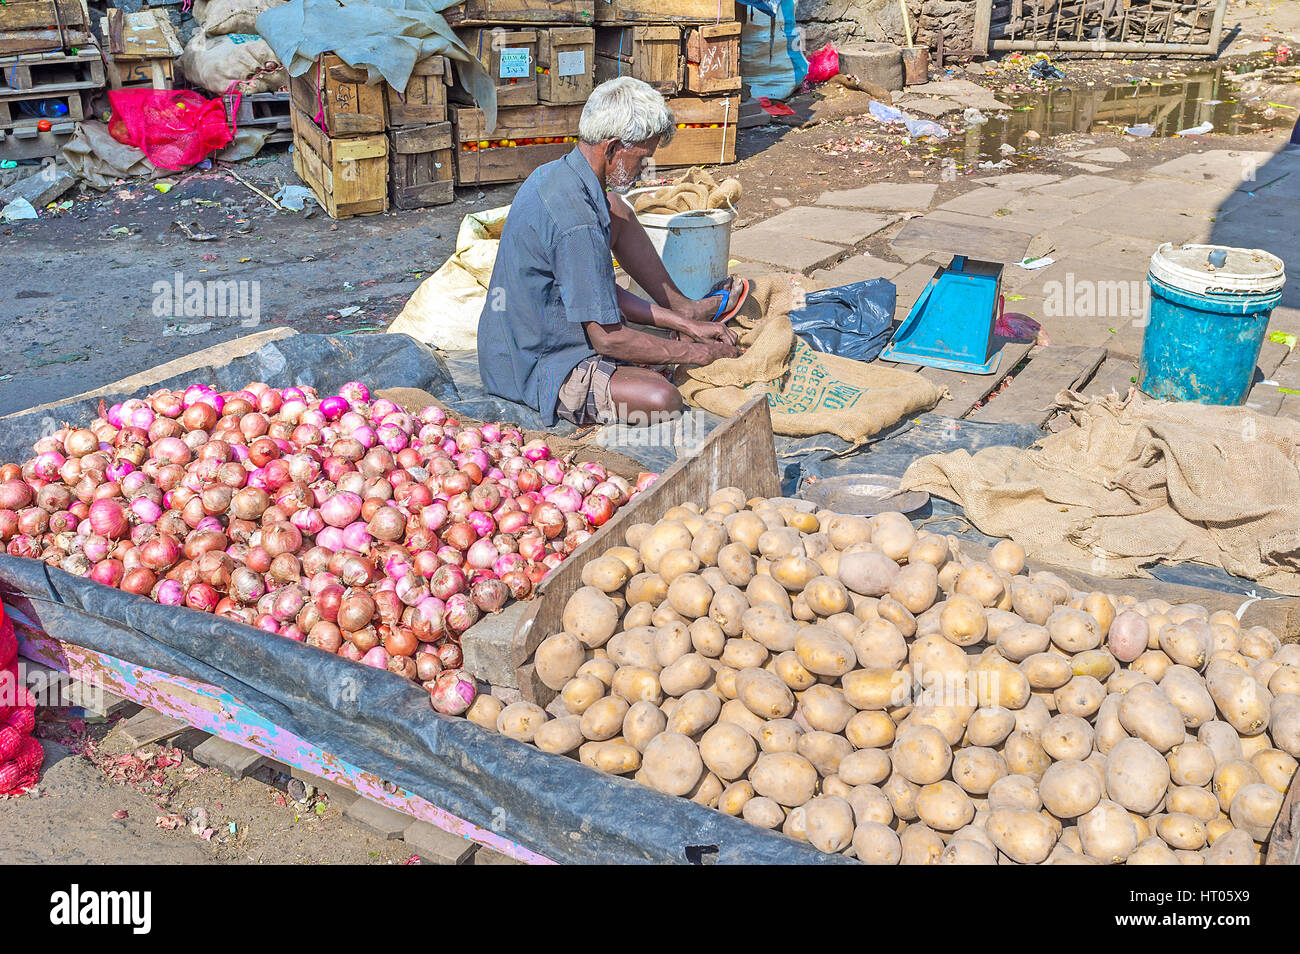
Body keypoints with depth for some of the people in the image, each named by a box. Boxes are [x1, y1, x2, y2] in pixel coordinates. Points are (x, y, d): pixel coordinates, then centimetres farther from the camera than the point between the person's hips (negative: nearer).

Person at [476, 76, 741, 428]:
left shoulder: (554, 174, 1)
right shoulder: (577, 224, -30)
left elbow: (602, 291, 9)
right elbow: (608, 338, -24)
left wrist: (683, 323, 5)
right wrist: (695, 352, -11)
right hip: (533, 372, -10)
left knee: (617, 210, 12)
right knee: (662, 399, -31)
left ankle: (679, 308, 18)